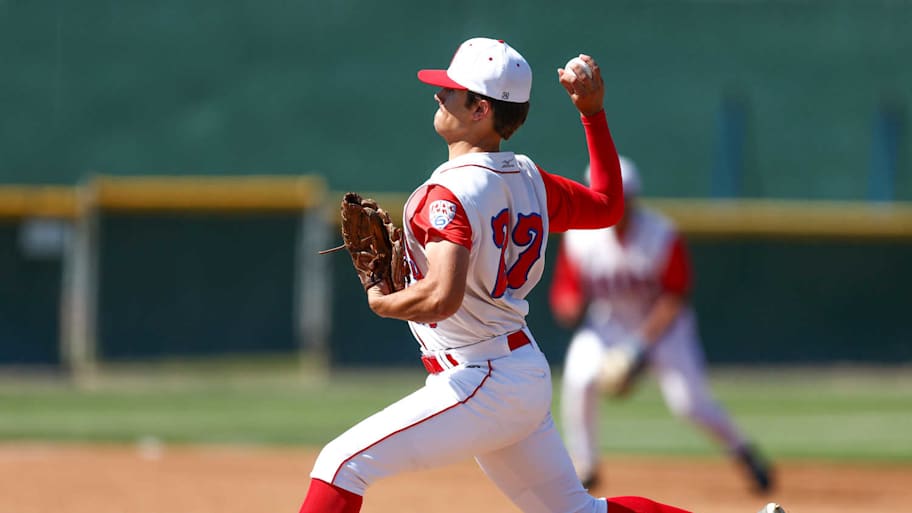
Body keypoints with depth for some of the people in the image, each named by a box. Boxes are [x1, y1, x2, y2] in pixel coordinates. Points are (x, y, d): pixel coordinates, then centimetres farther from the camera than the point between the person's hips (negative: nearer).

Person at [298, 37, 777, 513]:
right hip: (528, 377, 9)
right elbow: (609, 204, 23)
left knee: (342, 461, -13)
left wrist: (381, 303, -13)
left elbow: (442, 297, -32)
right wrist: (593, 113, 21)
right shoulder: (527, 179, 6)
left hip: (482, 384, -9)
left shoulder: (451, 193, -19)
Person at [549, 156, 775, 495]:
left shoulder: (662, 235, -21)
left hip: (662, 325, -2)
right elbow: (564, 292, -11)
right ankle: (583, 469, -9)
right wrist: (571, 307, -36)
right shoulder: (580, 237, -15)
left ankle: (742, 452, 14)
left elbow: (675, 297, -16)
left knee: (688, 401, -13)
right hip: (606, 324, 2)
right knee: (578, 379, -25)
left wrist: (642, 344, -24)